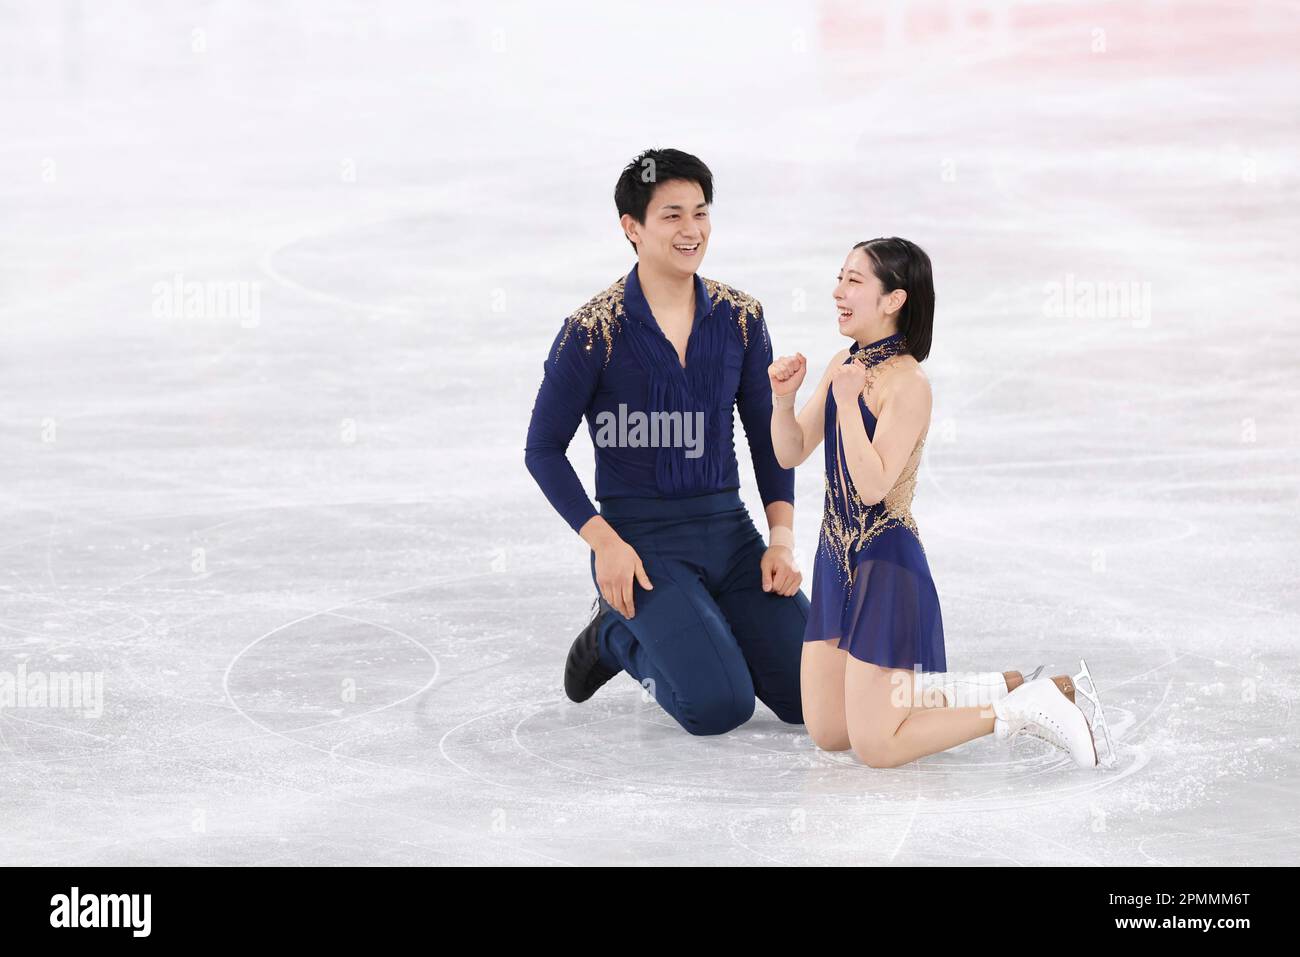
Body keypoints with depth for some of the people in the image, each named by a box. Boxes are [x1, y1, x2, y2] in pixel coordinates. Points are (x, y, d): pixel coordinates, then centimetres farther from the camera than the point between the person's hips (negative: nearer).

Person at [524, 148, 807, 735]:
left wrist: (782, 537, 0)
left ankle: (703, 629, 20)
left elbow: (768, 435, 12)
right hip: (641, 537, -5)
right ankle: (619, 635, 10)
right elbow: (543, 450, -5)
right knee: (721, 708, -20)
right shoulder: (594, 330, -9)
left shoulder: (740, 319, 4)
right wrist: (604, 543, -14)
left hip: (729, 527, 5)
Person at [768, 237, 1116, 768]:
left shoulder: (907, 382, -17)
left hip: (885, 565, -8)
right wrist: (784, 397, -7)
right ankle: (1010, 687, 19)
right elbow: (791, 453, 10)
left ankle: (1031, 706, 5)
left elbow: (873, 485, -24)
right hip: (836, 560, 8)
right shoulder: (844, 365, 7)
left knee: (876, 746, -7)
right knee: (828, 733, 11)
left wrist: (848, 401, -25)